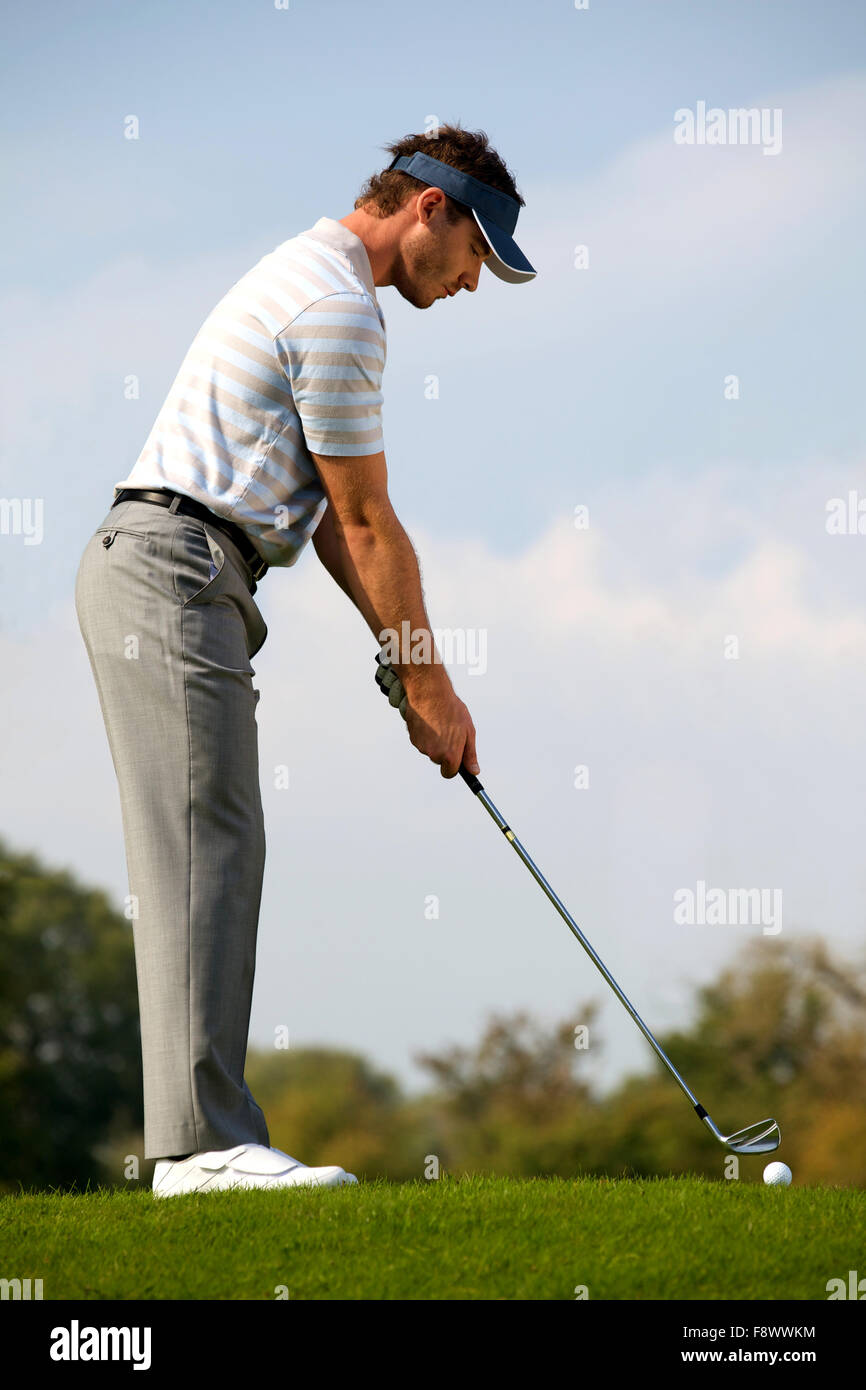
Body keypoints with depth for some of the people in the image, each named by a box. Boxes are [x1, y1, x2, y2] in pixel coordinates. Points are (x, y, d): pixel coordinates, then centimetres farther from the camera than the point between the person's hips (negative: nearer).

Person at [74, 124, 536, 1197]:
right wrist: (430, 689, -1)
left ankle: (198, 1142, 4)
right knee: (206, 847, -14)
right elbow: (368, 522, -9)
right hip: (177, 573, -11)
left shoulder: (306, 282, 22)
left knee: (206, 854, 6)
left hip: (159, 575, 11)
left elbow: (331, 511, 21)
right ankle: (204, 1138, -18)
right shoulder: (338, 308, -12)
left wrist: (403, 655, 14)